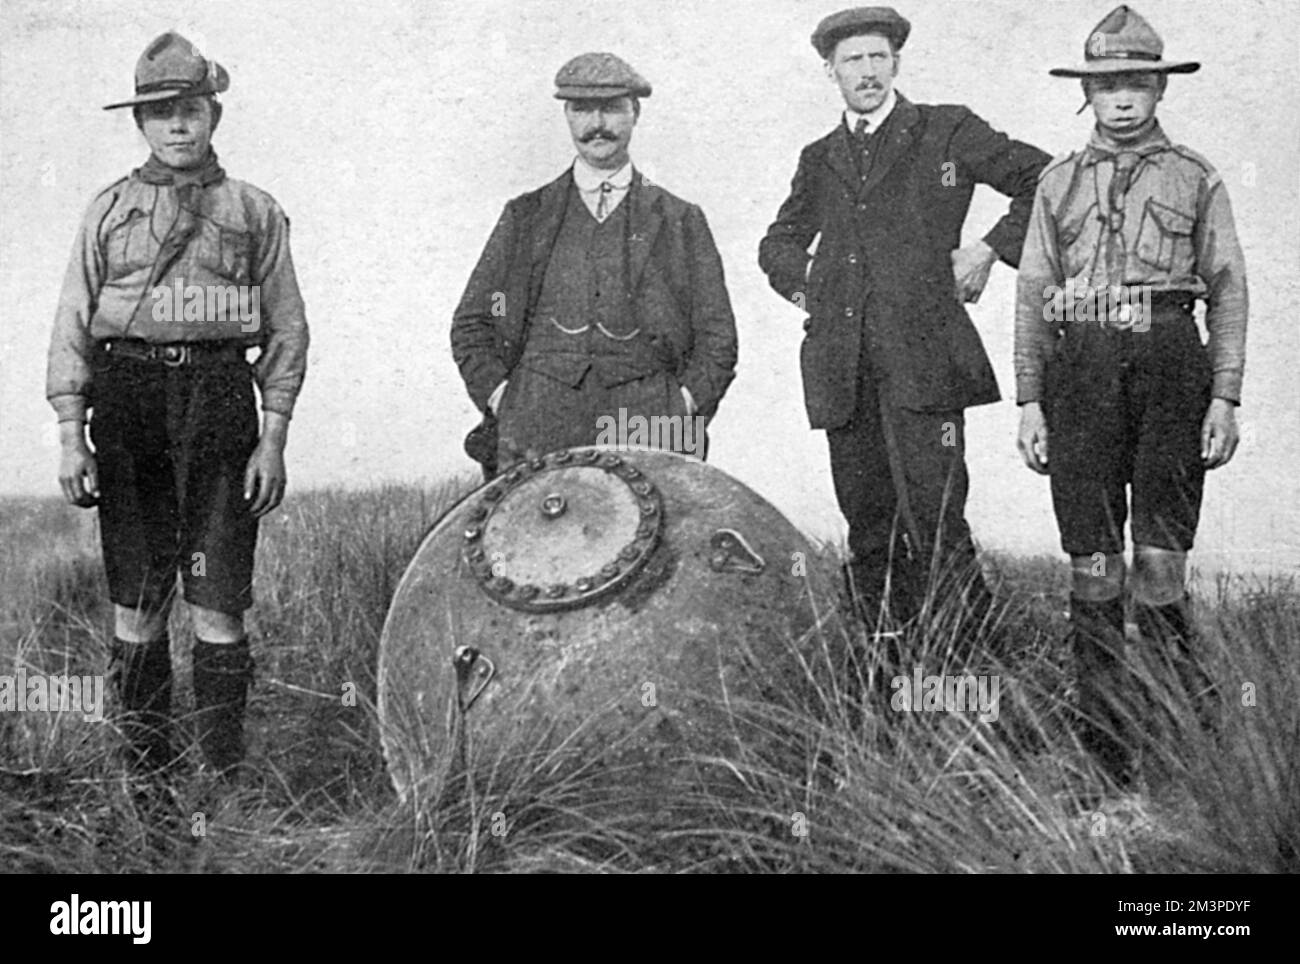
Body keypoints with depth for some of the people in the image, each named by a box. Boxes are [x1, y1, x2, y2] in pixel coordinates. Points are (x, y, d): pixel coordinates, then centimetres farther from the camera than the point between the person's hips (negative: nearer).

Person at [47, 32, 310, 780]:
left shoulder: (254, 212, 8)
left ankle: (225, 774, 6)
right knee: (136, 598, 4)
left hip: (219, 397, -1)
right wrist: (71, 435, -1)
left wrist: (273, 440, -2)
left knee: (219, 599, -2)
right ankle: (145, 769, 15)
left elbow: (287, 329, 6)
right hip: (126, 397, 1)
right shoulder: (109, 210, 11)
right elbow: (73, 326, 8)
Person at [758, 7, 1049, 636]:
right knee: (867, 527, 5)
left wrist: (989, 251, 3)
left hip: (920, 356, -4)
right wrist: (801, 283, 13)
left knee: (935, 523, -12)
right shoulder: (819, 159, 20)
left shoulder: (945, 131, 8)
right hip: (842, 368, 4)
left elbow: (1043, 180, 10)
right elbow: (777, 243, 33)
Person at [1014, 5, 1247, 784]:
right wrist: (1029, 401, 6)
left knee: (1160, 563, -8)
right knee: (1093, 566, 1)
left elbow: (1229, 289, 8)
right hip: (1080, 370, 2)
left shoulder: (1196, 178, 11)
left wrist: (1225, 398, -2)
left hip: (1168, 367, -2)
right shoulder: (1060, 182, 15)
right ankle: (1107, 746, 9)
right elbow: (1033, 295, 14)